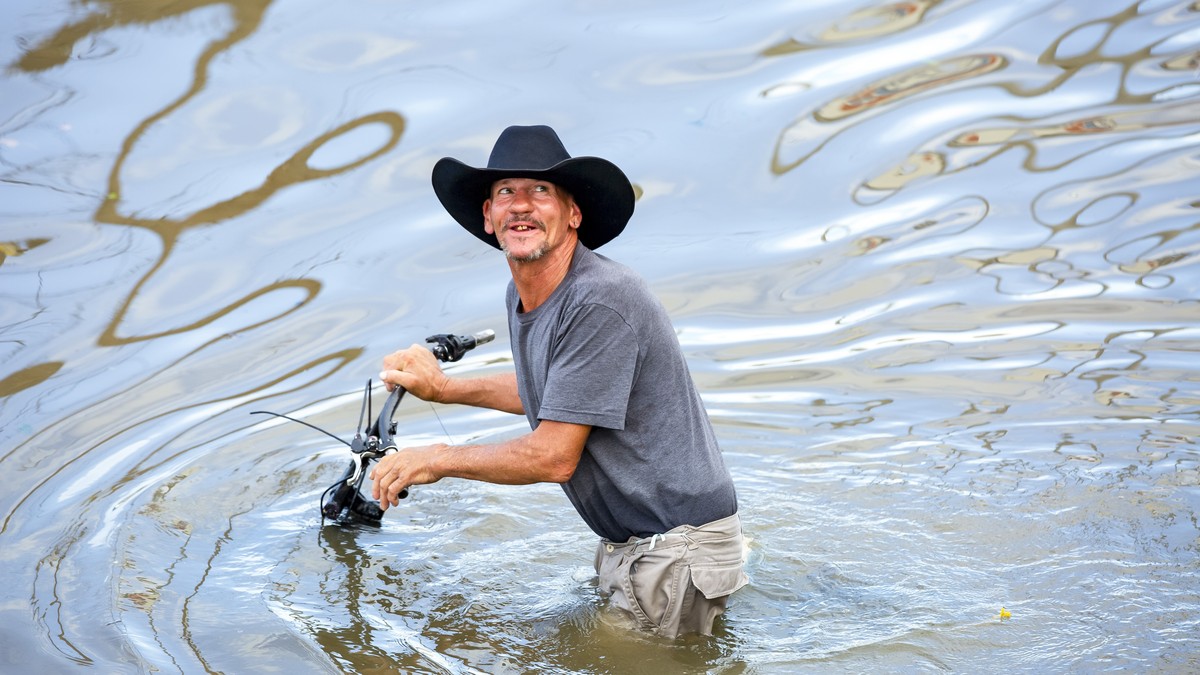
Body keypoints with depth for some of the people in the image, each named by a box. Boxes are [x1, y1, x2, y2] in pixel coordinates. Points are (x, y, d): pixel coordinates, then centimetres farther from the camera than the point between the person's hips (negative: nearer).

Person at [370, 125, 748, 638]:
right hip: (624, 546, 9)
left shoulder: (601, 301, -25)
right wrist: (443, 388, 25)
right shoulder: (522, 298, 5)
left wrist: (437, 460, -10)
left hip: (678, 549, -9)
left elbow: (554, 457, -24)